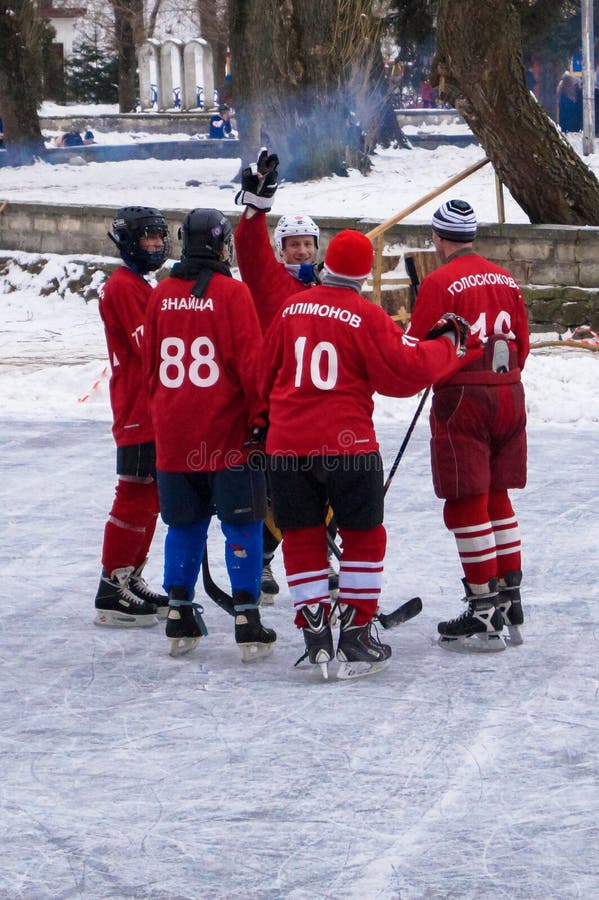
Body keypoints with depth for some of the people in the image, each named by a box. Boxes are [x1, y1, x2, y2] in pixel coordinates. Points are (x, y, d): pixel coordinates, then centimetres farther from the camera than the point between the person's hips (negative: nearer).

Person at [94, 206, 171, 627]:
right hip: (138, 414, -10)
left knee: (149, 499, 14)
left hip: (152, 413, 10)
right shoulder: (123, 287, -12)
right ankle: (113, 592, -8)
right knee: (135, 498, -10)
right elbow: (149, 346, -21)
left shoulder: (141, 287, 20)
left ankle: (131, 580, 21)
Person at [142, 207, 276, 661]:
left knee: (185, 525, 15)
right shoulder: (231, 292, -10)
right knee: (242, 525, 2)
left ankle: (180, 620, 16)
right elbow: (250, 361, -13)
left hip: (174, 434, 5)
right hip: (227, 432, -5)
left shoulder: (161, 295, 6)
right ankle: (247, 621, -2)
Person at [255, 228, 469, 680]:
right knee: (363, 537, 10)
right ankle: (356, 637, 8)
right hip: (347, 443, -3)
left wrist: (263, 422, 32)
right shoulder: (367, 317, -8)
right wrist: (445, 344, 7)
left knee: (302, 539, 12)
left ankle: (315, 633, 7)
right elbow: (404, 372, -9)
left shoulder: (291, 309, 6)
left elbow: (266, 372, 16)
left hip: (287, 443, 3)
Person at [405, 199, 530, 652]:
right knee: (497, 498, 16)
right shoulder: (506, 280, 9)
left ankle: (485, 611, -3)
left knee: (467, 505, -2)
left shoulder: (440, 283, -11)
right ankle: (510, 603, 20)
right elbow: (521, 345, 13)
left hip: (462, 399, -7)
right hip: (508, 395, 7)